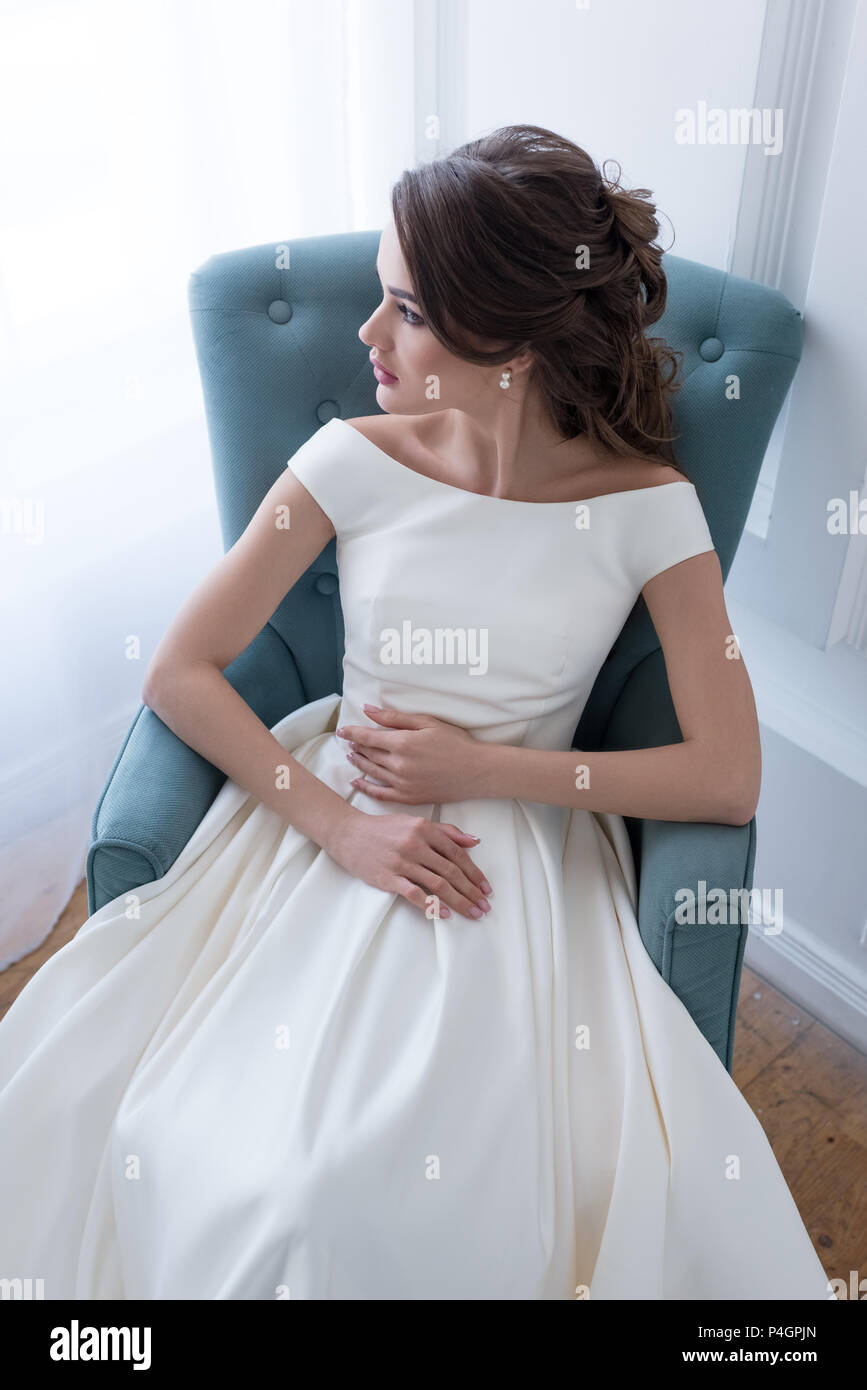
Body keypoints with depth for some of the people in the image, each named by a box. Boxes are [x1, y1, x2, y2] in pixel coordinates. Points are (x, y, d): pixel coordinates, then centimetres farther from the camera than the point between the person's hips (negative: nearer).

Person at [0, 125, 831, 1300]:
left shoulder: (645, 505, -7)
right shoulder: (359, 461, -3)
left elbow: (728, 778, -10)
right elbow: (181, 674, -3)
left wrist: (481, 768, -13)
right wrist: (337, 822, -16)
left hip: (522, 865, -1)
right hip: (326, 825, 2)